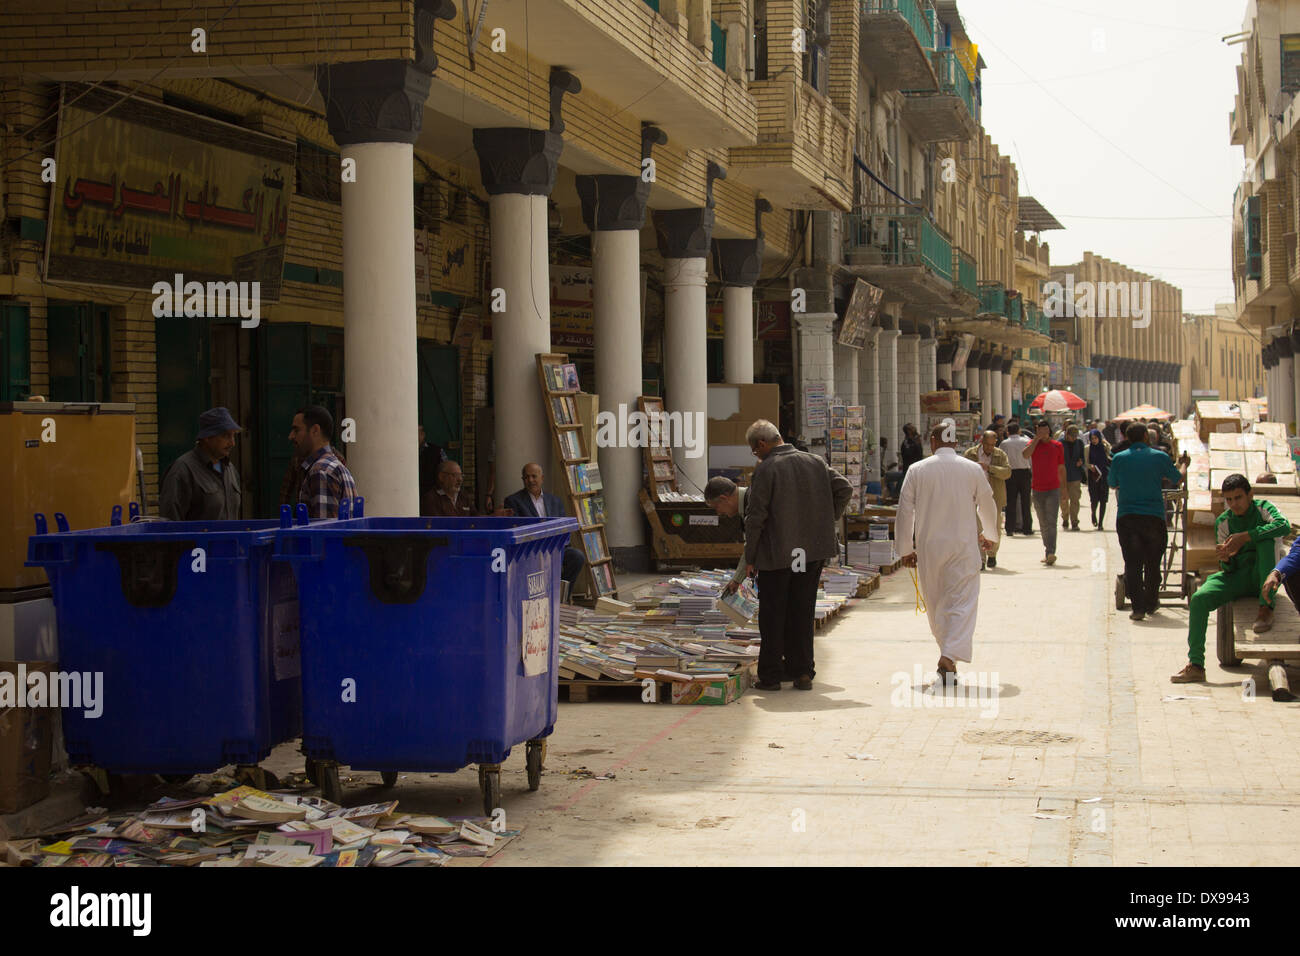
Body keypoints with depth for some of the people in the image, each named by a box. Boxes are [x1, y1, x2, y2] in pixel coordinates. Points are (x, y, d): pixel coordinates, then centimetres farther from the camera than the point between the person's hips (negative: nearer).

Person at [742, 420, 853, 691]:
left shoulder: (765, 470, -11)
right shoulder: (815, 462, 6)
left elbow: (755, 516, -13)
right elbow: (844, 488, 2)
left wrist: (749, 558, -6)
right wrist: (829, 520, 12)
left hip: (776, 554, -5)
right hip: (813, 550, 5)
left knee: (772, 617, 6)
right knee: (802, 613, 13)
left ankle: (770, 676, 8)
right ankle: (803, 672, 12)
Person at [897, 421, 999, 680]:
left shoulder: (917, 471, -2)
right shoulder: (973, 470, 0)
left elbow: (905, 511, 0)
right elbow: (988, 507, 12)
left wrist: (906, 549, 10)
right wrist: (990, 536, 31)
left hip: (928, 548, 1)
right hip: (964, 546, -1)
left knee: (935, 603, 15)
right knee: (962, 601, -3)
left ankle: (948, 652, 24)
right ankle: (949, 657, -19)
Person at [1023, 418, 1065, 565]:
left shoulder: (1057, 446, 5)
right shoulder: (1033, 444, 5)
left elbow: (1061, 468, 11)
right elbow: (1026, 454, -18)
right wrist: (1037, 438, -15)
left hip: (1053, 489, -2)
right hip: (1038, 490, 2)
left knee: (1051, 522, -13)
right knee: (1043, 524, 10)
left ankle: (1050, 553, -20)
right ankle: (1048, 552, 20)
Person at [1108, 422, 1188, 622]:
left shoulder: (1119, 459, 0)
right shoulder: (1159, 457, -1)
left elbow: (1112, 484, 16)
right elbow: (1178, 478, 14)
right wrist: (1183, 464, 35)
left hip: (1126, 517, 0)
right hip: (1154, 517, 0)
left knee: (1132, 564, 1)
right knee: (1153, 563, 14)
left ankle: (1138, 606, -7)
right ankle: (1151, 603, 23)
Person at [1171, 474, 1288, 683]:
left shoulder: (1262, 508, -3)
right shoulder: (1223, 522, 7)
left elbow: (1284, 525, -28)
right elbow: (1228, 569, 7)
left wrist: (1244, 537, -31)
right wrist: (1225, 558, -19)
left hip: (1261, 577, -3)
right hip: (1237, 577, 3)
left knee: (1264, 540, -30)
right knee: (1198, 599, -22)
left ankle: (1266, 607, -26)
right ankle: (1196, 664, -22)